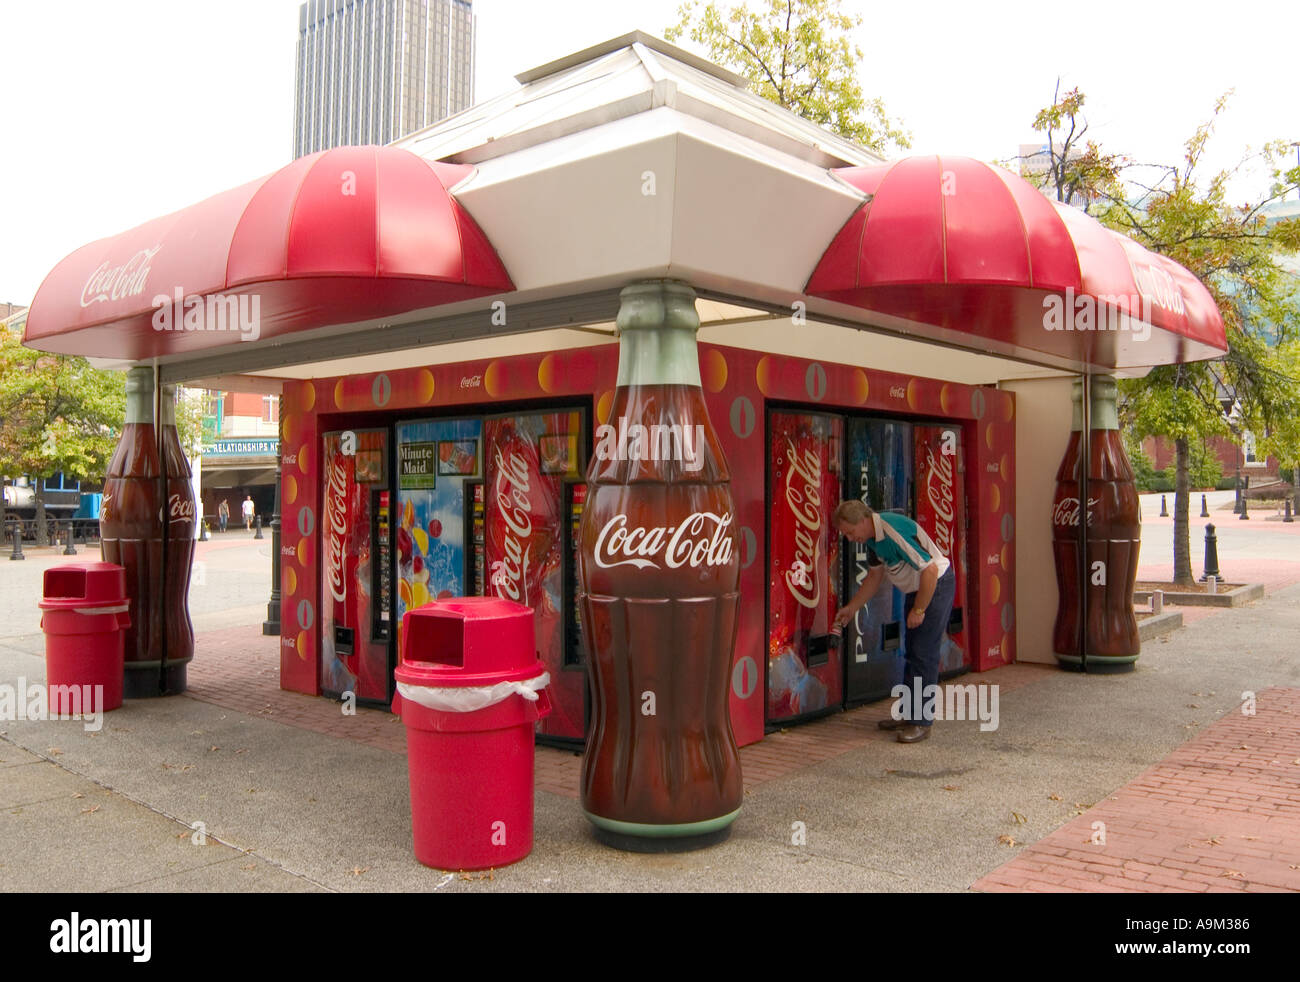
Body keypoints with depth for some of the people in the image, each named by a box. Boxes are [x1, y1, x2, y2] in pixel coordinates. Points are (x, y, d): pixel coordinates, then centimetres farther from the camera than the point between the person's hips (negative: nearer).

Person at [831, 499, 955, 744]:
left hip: (937, 584, -10)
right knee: (911, 652, 13)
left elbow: (931, 570, -29)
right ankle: (909, 714, 22)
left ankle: (922, 722, -3)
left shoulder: (895, 531, -30)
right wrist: (851, 608, 13)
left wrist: (919, 610, -21)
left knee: (924, 654, -9)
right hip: (916, 588, 10)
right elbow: (875, 576, 14)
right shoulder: (873, 537, 1)